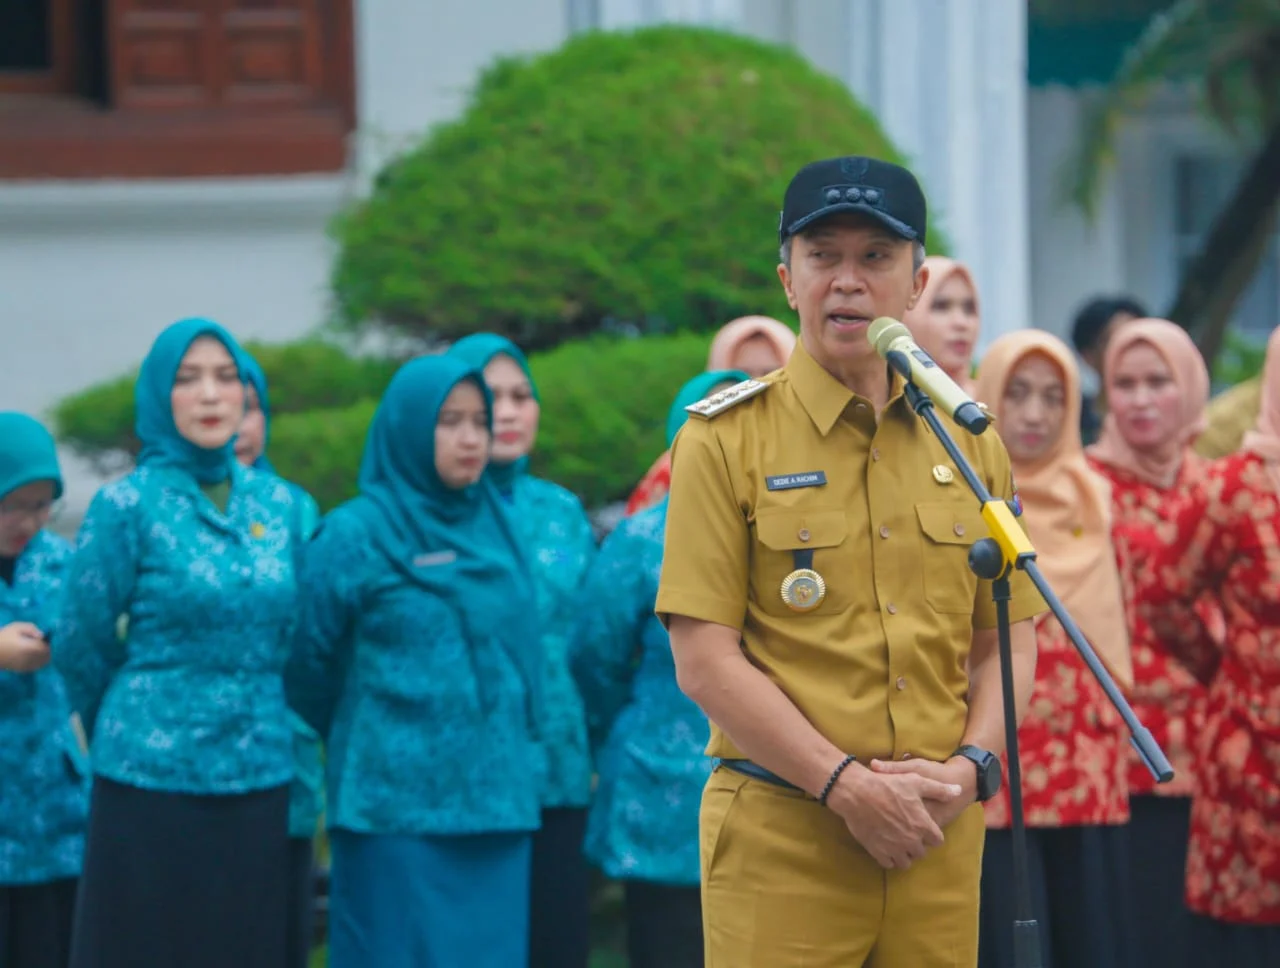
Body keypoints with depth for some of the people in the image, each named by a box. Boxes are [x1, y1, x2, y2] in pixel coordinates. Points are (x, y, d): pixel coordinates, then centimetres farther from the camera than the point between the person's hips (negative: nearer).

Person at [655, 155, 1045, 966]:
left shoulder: (971, 442, 12)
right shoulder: (725, 438, -1)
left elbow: (1008, 641, 13)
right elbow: (705, 658, -7)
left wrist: (971, 764, -5)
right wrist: (847, 785, -13)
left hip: (942, 830, 4)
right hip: (782, 834, -3)